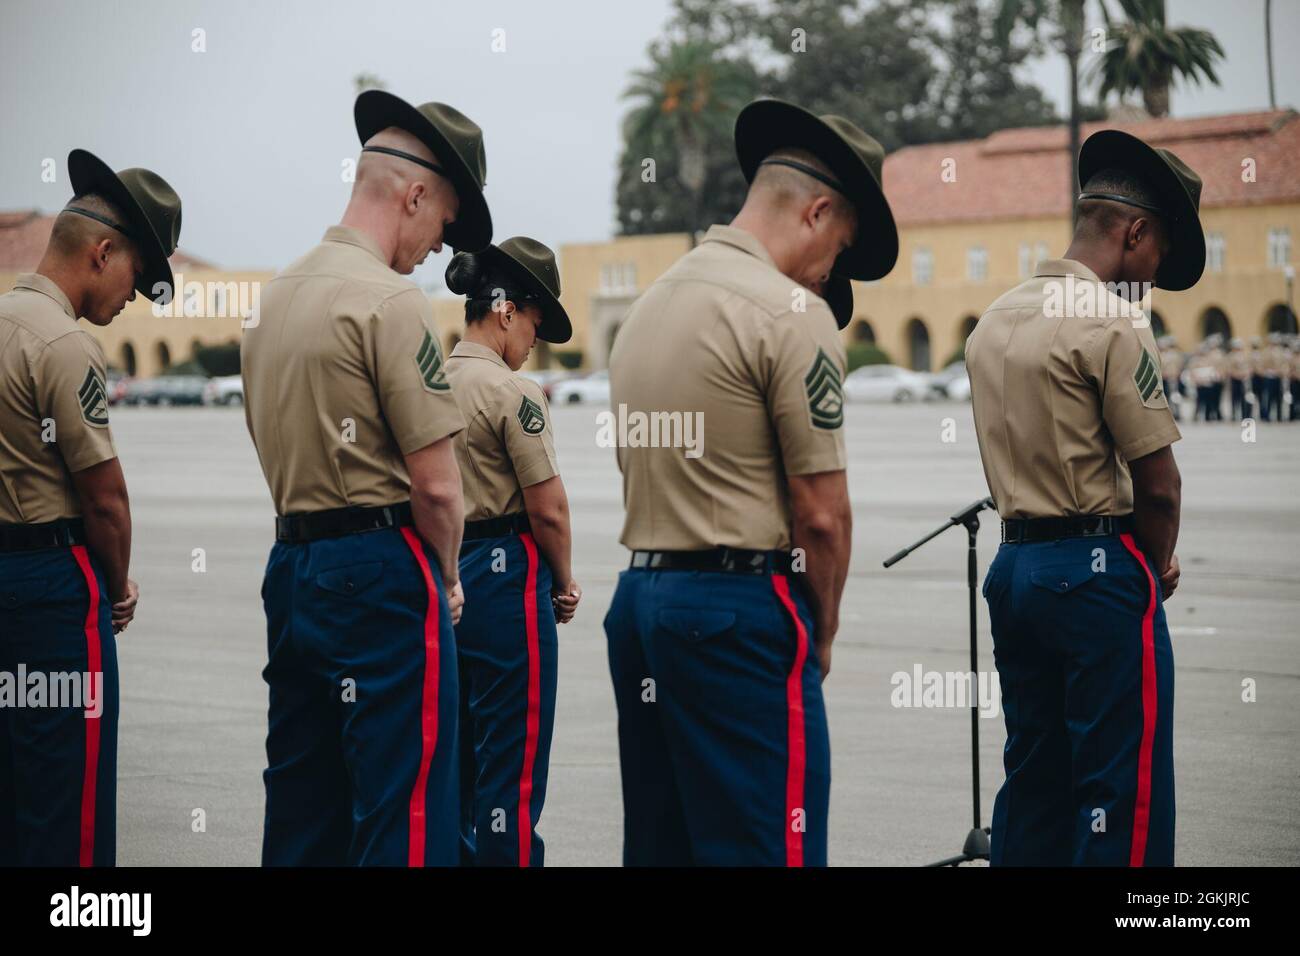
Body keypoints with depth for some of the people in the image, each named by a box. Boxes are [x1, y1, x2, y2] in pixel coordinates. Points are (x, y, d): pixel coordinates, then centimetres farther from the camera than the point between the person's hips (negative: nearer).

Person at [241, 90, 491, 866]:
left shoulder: (278, 294, 13)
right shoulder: (391, 300, -13)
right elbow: (436, 484, -16)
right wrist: (447, 578, 1)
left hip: (292, 565, 9)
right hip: (382, 570, -9)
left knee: (302, 812, 14)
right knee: (407, 821, -5)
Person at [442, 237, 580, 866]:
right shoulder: (511, 392, -15)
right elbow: (549, 509, -14)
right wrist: (565, 584, 1)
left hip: (444, 576, 8)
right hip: (506, 578, -8)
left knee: (456, 758, 15)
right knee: (513, 765, -2)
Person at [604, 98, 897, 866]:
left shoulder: (652, 303, 15)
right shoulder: (793, 312, -11)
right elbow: (821, 514, -13)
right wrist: (823, 632, 3)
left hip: (640, 598, 9)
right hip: (741, 611, -8)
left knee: (659, 839, 12)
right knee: (768, 845, -5)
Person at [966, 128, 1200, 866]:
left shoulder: (995, 321, 11)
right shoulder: (1110, 326, -14)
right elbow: (1158, 482, -13)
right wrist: (1159, 565, 7)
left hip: (1016, 564, 8)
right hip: (1100, 572, -8)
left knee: (1034, 779, 14)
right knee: (1125, 795, -3)